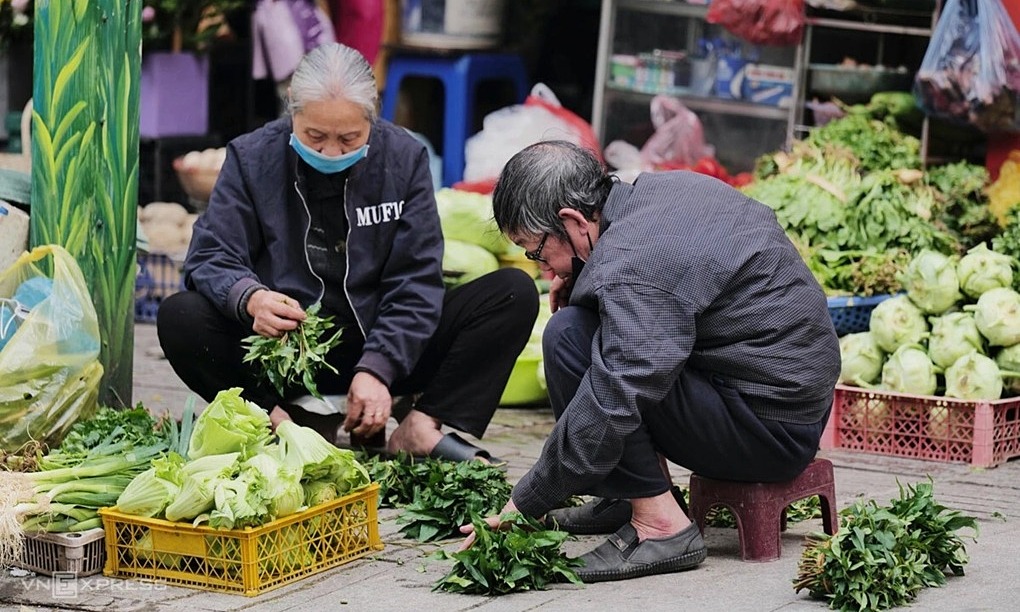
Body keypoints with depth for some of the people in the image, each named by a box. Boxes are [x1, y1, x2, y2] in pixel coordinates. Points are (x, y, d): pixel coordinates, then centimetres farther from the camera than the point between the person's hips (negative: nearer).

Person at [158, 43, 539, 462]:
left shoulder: (404, 157, -3)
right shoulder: (252, 157, -4)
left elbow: (416, 282, -7)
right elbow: (211, 257, -7)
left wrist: (377, 369, -22)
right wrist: (250, 298, -32)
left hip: (381, 350, 1)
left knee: (515, 293, -16)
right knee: (178, 318, -28)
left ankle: (421, 428, -25)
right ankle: (292, 425, -29)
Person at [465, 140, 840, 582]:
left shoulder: (632, 271, -23)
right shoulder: (668, 185, 4)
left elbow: (604, 417, -26)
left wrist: (522, 507, -17)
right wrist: (581, 270, 12)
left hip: (770, 428, -10)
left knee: (569, 335, -16)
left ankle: (659, 523, -15)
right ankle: (630, 496, 15)